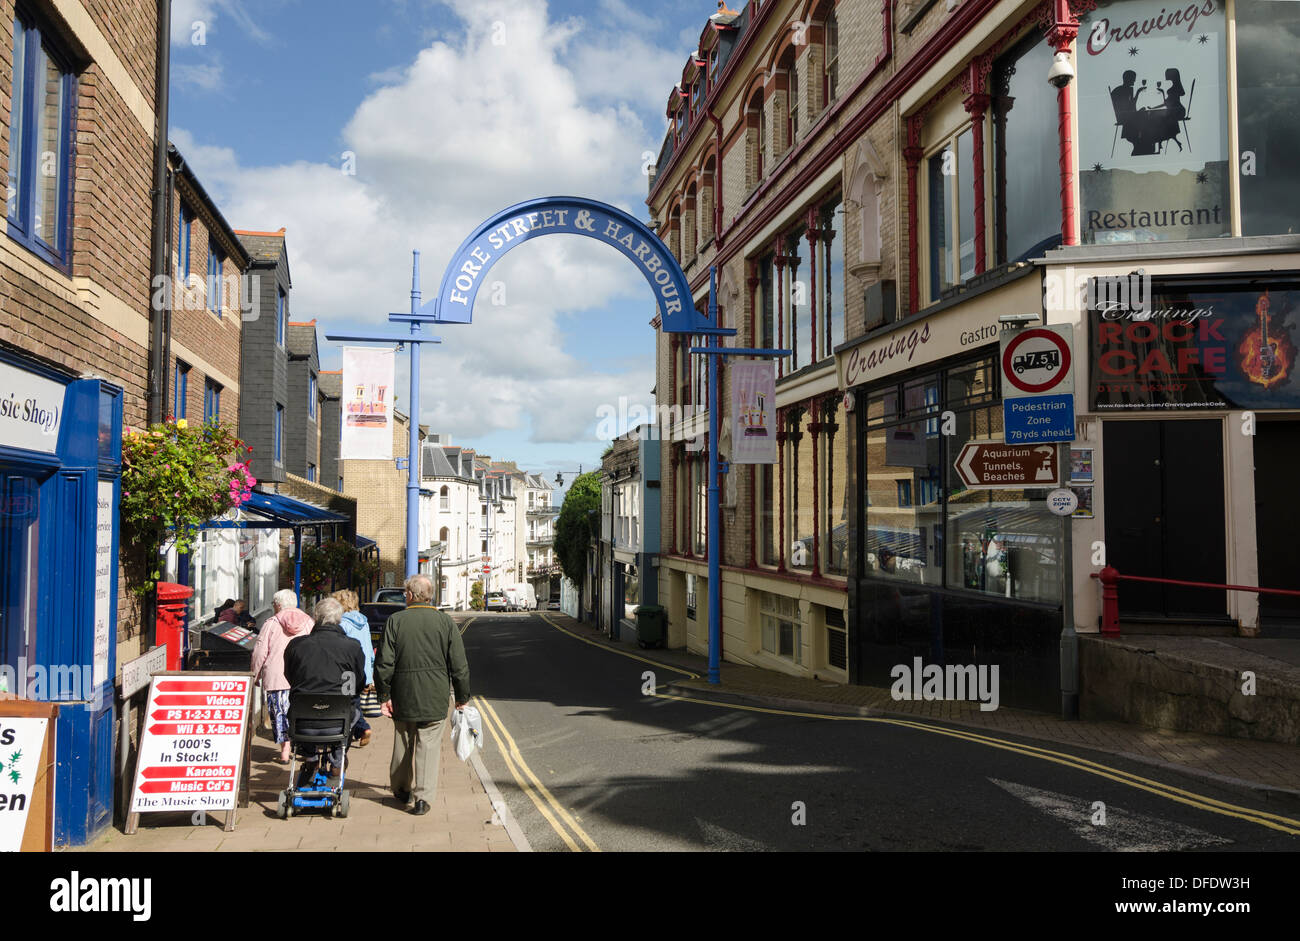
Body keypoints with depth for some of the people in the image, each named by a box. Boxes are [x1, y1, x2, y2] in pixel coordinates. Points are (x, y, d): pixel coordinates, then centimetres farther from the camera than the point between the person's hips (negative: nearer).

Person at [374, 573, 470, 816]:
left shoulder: (395, 621, -4)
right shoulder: (446, 623, -2)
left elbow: (384, 664, -5)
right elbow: (459, 666, -1)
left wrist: (384, 695, 4)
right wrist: (462, 697, 9)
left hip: (403, 696, 1)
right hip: (435, 697, -1)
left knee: (403, 743, 17)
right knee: (428, 744, 3)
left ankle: (401, 789, 31)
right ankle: (422, 797, -3)